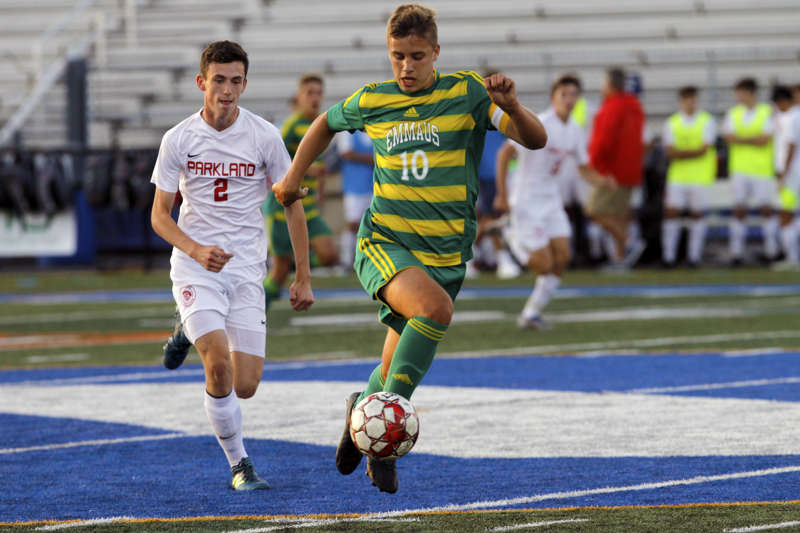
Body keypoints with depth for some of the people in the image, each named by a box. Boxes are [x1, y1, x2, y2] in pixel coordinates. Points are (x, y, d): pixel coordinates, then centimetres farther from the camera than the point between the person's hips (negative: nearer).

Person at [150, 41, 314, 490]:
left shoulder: (264, 137, -2)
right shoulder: (179, 139, -3)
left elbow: (292, 206, 7)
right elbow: (160, 216, 2)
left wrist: (304, 279, 5)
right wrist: (196, 250, -18)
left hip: (246, 269, 2)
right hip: (194, 267, -1)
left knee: (245, 386, -3)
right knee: (219, 362, -23)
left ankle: (192, 333, 31)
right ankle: (240, 464, -6)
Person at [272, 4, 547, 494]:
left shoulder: (466, 93, -3)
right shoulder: (371, 102, 4)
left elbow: (536, 140, -10)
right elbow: (327, 123, 26)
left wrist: (511, 107, -29)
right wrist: (293, 176, 21)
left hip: (445, 255, 1)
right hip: (384, 244, -1)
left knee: (397, 374, 7)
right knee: (435, 308, -33)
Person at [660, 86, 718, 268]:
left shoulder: (707, 121, 1)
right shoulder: (671, 123, 7)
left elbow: (704, 150, -9)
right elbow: (670, 152, -1)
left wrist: (680, 153, -9)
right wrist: (693, 152, -12)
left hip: (700, 176, -2)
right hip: (677, 176, 2)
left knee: (698, 214, 1)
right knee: (671, 212, -5)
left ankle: (694, 255, 7)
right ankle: (668, 255, 0)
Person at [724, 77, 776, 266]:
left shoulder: (767, 112, -1)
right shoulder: (733, 114, 9)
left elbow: (765, 140, -11)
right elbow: (730, 138, -3)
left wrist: (742, 139, -6)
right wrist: (754, 140, -8)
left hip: (762, 168, -2)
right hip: (739, 169, 2)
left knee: (767, 209, -1)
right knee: (739, 210, -1)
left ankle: (771, 251, 7)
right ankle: (736, 253, 0)